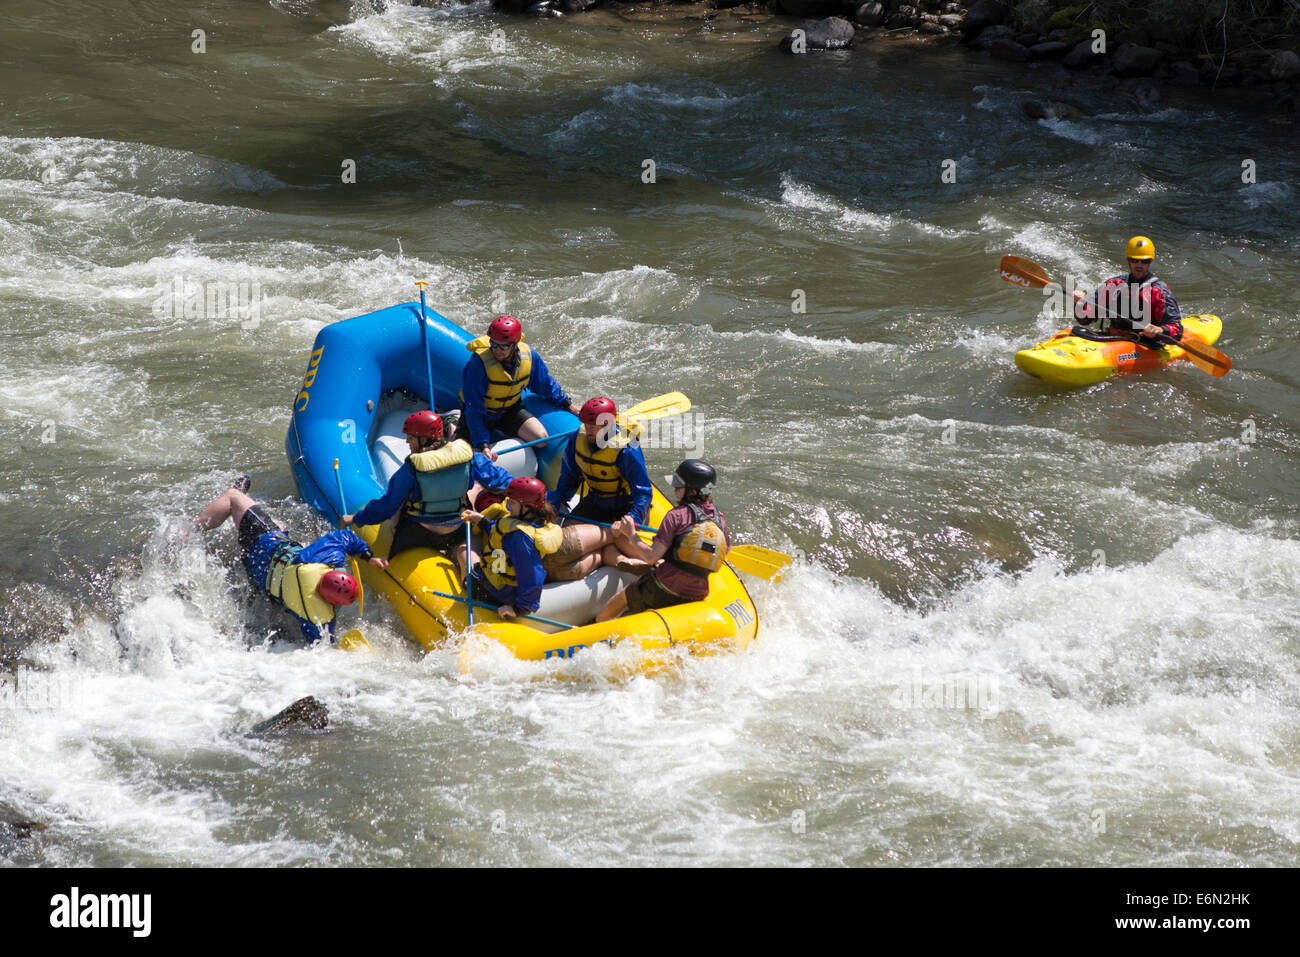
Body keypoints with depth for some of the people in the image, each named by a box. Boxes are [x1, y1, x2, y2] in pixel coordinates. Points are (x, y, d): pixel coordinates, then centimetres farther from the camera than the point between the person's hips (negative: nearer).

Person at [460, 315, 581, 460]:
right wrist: (483, 444, -33)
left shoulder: (528, 355, -16)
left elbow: (545, 384, 7)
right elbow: (474, 409, -28)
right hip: (482, 413, -4)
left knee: (541, 438, -17)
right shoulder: (479, 362, -31)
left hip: (509, 410, 4)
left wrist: (568, 404, 14)